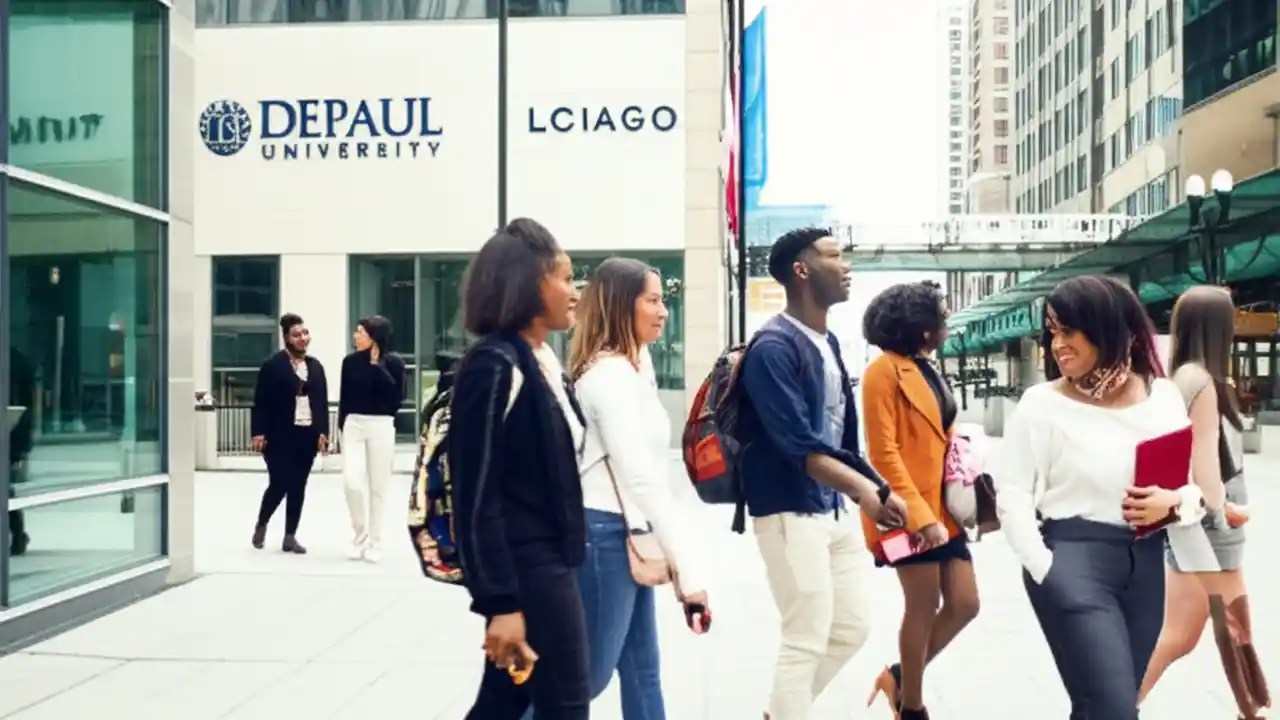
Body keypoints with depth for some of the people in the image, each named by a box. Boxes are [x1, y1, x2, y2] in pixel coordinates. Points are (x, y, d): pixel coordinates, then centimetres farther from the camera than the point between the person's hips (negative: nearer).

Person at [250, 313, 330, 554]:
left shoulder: (315, 366, 11)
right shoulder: (272, 365, -5)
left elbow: (322, 402, 10)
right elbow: (261, 403, -7)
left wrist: (323, 432, 2)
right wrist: (258, 433, -13)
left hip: (307, 435, 5)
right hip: (280, 436, -5)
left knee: (298, 487, 7)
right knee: (279, 485, -4)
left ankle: (290, 537, 14)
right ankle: (261, 525, 23)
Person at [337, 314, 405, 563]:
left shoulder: (392, 362, -4)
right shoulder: (350, 361, 4)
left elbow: (397, 396, -14)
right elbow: (344, 397, 10)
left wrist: (377, 365, -15)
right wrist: (342, 426, 9)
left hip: (381, 426, -2)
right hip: (353, 424, 2)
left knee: (378, 487, 4)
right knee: (352, 481, -10)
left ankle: (374, 543, 15)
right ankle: (360, 536, 11)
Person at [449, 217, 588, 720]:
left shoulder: (545, 363, 9)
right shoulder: (494, 365, -17)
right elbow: (475, 499, -19)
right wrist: (499, 602, -20)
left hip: (549, 561, 8)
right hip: (524, 568, -8)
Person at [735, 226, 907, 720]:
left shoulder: (828, 343, 11)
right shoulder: (773, 348, -17)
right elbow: (799, 446, -25)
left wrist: (878, 490, 12)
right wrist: (865, 488, -34)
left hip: (834, 510, 9)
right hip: (790, 512, -9)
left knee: (853, 625, 15)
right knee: (807, 637, -2)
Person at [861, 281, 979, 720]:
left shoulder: (929, 369, 15)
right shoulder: (885, 371, -12)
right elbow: (883, 453, -17)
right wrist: (920, 515, -21)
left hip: (944, 509, 8)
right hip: (910, 513, -8)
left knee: (965, 604, 8)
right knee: (923, 609, 2)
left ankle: (901, 676, 26)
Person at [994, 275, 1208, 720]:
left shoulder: (1163, 396, 6)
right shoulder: (1041, 404, -6)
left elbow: (1197, 486, 11)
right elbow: (1012, 494, -7)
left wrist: (1173, 504, -11)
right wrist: (1044, 568, -15)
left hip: (1145, 563, 5)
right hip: (1073, 558, -5)